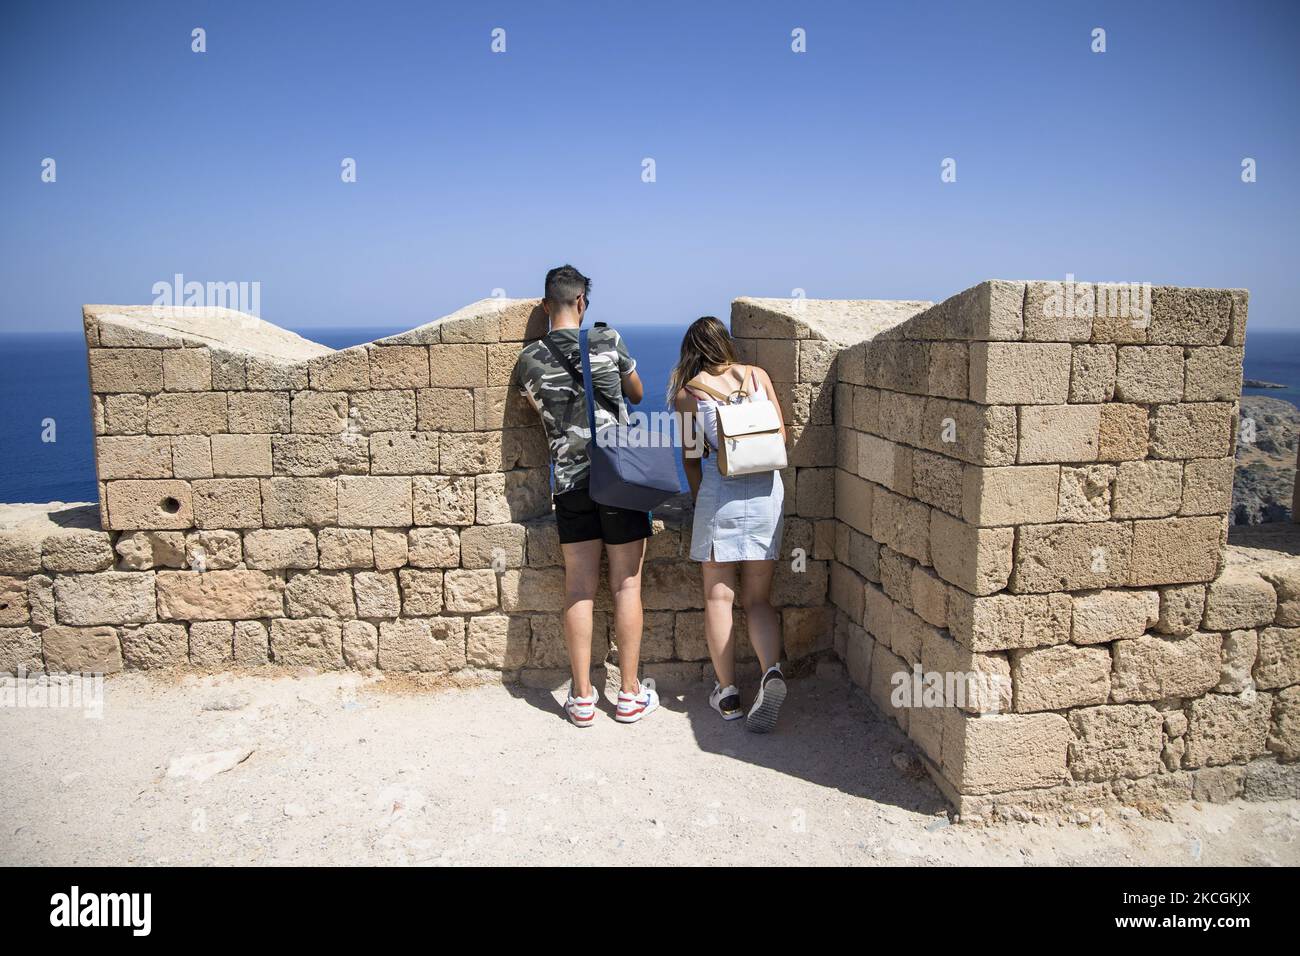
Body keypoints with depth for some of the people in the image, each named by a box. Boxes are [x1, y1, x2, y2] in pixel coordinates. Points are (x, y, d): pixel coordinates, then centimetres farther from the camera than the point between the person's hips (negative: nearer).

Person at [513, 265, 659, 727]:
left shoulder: (529, 359, 1)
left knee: (579, 587, 8)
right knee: (626, 585, 6)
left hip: (569, 481, 2)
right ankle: (630, 694, 14)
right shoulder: (607, 338, -3)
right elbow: (637, 394, 12)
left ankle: (582, 697, 14)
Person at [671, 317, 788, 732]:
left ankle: (727, 693, 12)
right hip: (767, 491, 3)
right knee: (758, 598, 11)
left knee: (718, 596, 8)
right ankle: (772, 672, -11)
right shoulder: (757, 375, 8)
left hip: (720, 492, -2)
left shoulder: (687, 391, 3)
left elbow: (692, 458, 7)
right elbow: (781, 436, 11)